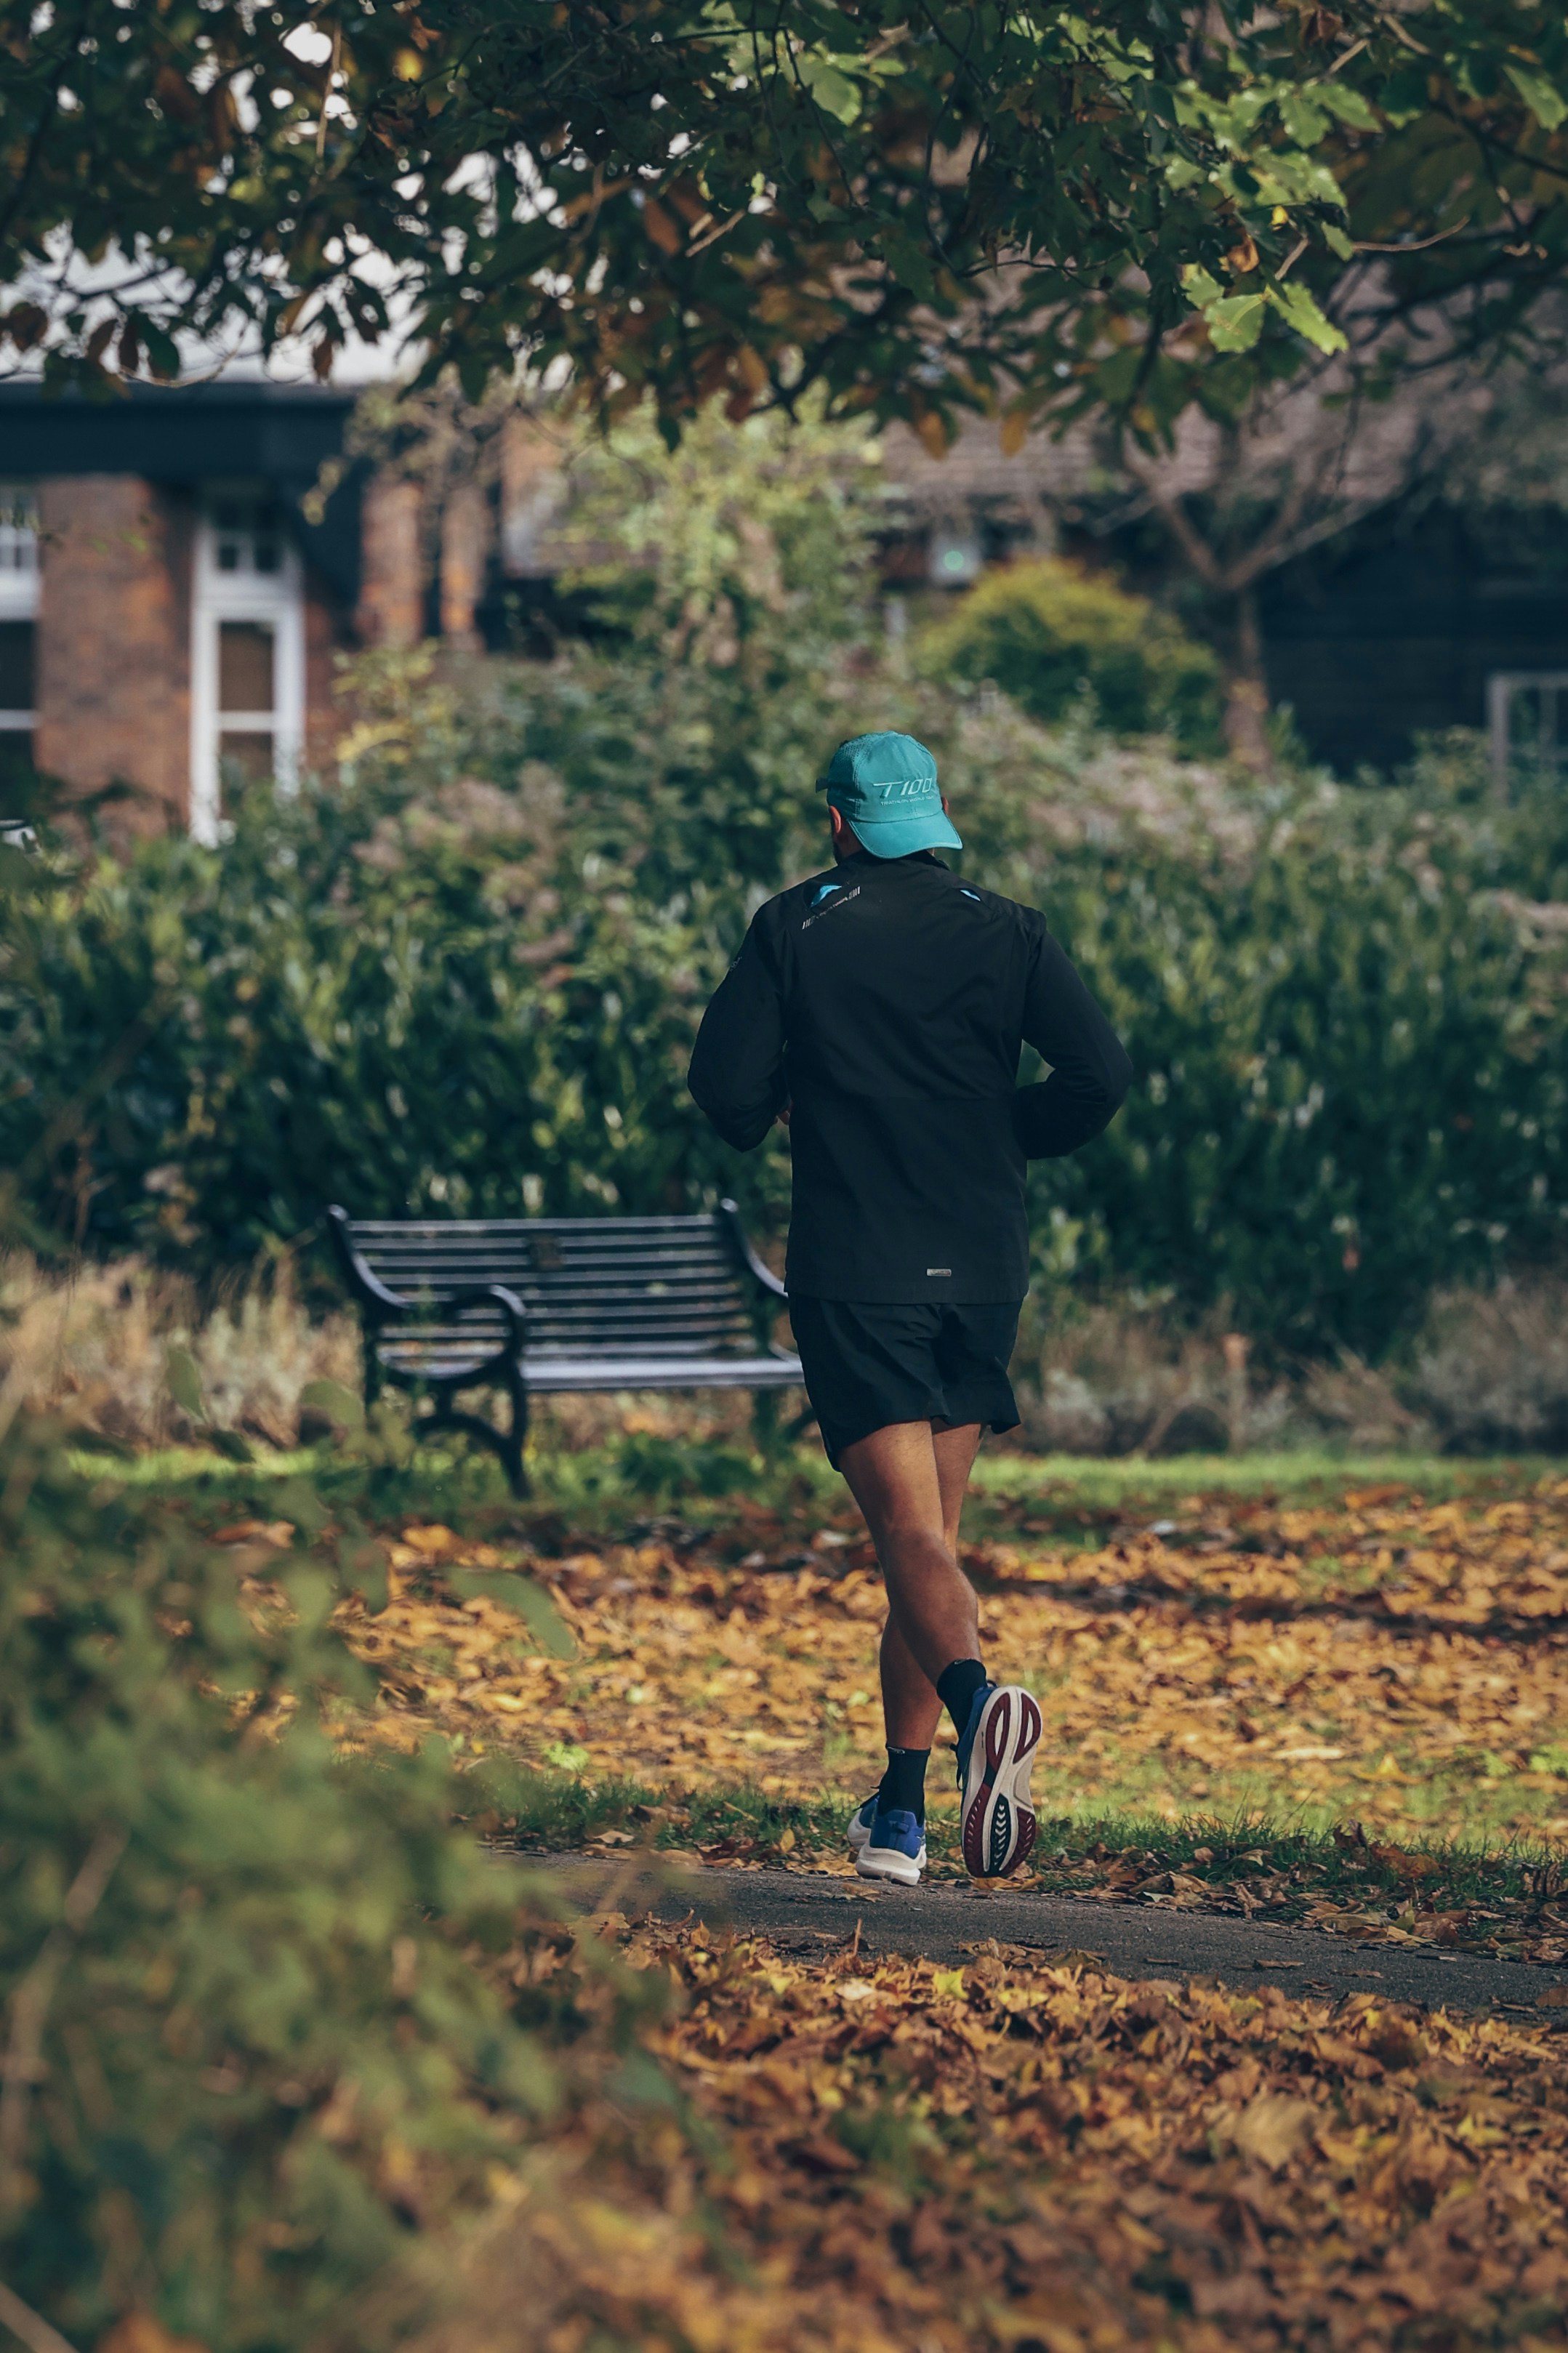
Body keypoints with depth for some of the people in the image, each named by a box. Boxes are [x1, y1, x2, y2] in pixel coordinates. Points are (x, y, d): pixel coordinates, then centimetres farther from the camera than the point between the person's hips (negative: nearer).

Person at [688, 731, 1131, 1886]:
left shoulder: (796, 927, 0)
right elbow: (1101, 1075, -5)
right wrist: (1002, 1133, 14)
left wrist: (781, 1116, 18)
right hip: (982, 1271, 3)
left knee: (913, 1536, -10)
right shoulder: (1008, 932, 5)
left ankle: (980, 1704, -41)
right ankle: (900, 1813, 15)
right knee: (932, 1534, 15)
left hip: (852, 1274, -3)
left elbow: (724, 1086, -5)